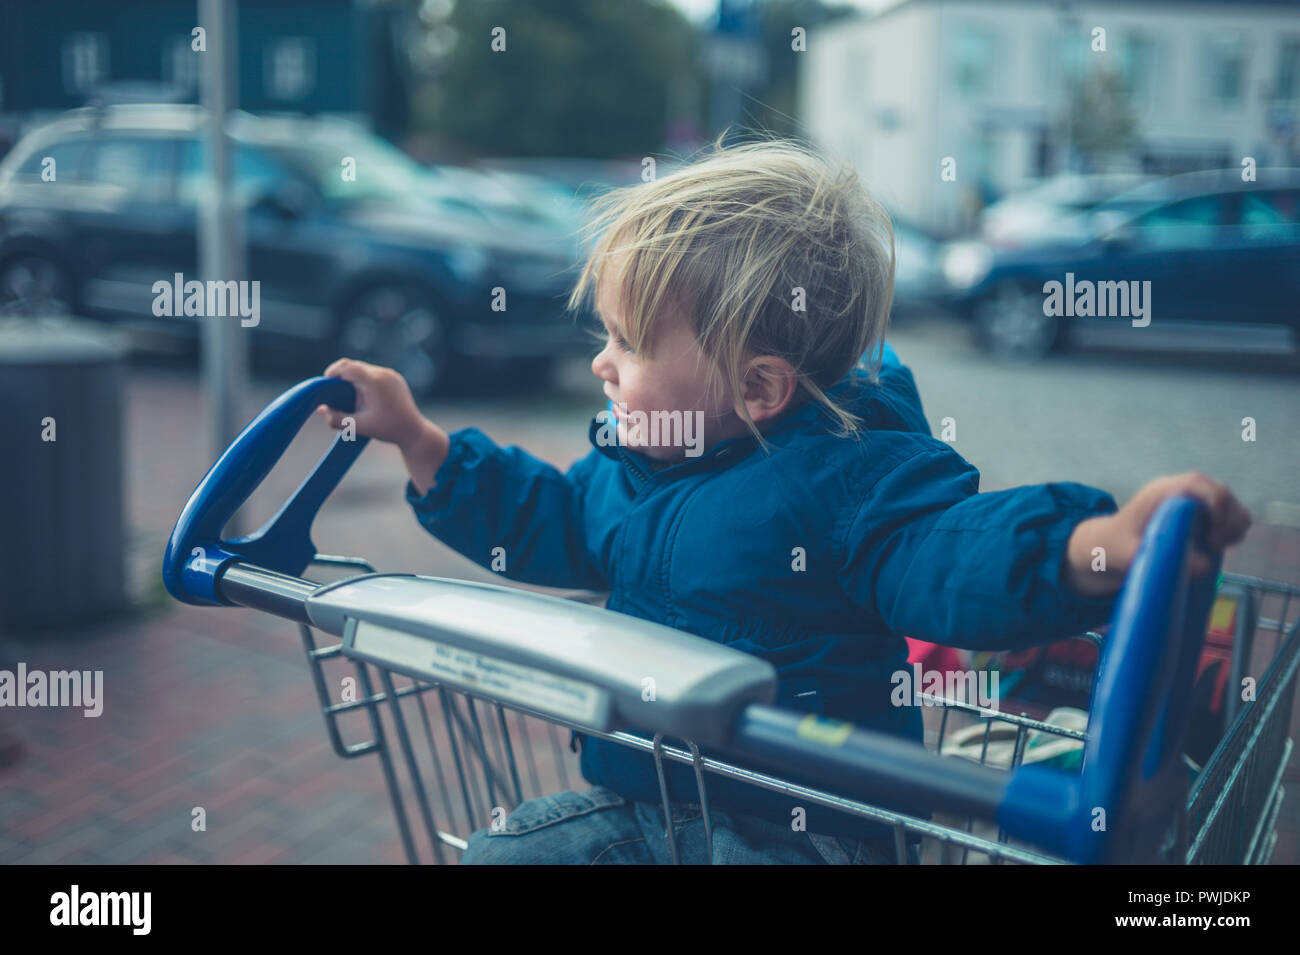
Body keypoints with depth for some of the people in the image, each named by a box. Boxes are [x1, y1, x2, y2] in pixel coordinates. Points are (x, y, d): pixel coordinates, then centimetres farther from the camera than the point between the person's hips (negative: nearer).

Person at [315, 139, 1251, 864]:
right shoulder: (624, 460, 5)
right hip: (630, 801, 8)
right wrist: (414, 436, 18)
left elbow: (963, 551, -31)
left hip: (795, 828, -7)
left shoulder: (853, 470, -20)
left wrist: (1107, 543, -51)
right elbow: (543, 521, 21)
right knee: (498, 851, 2)